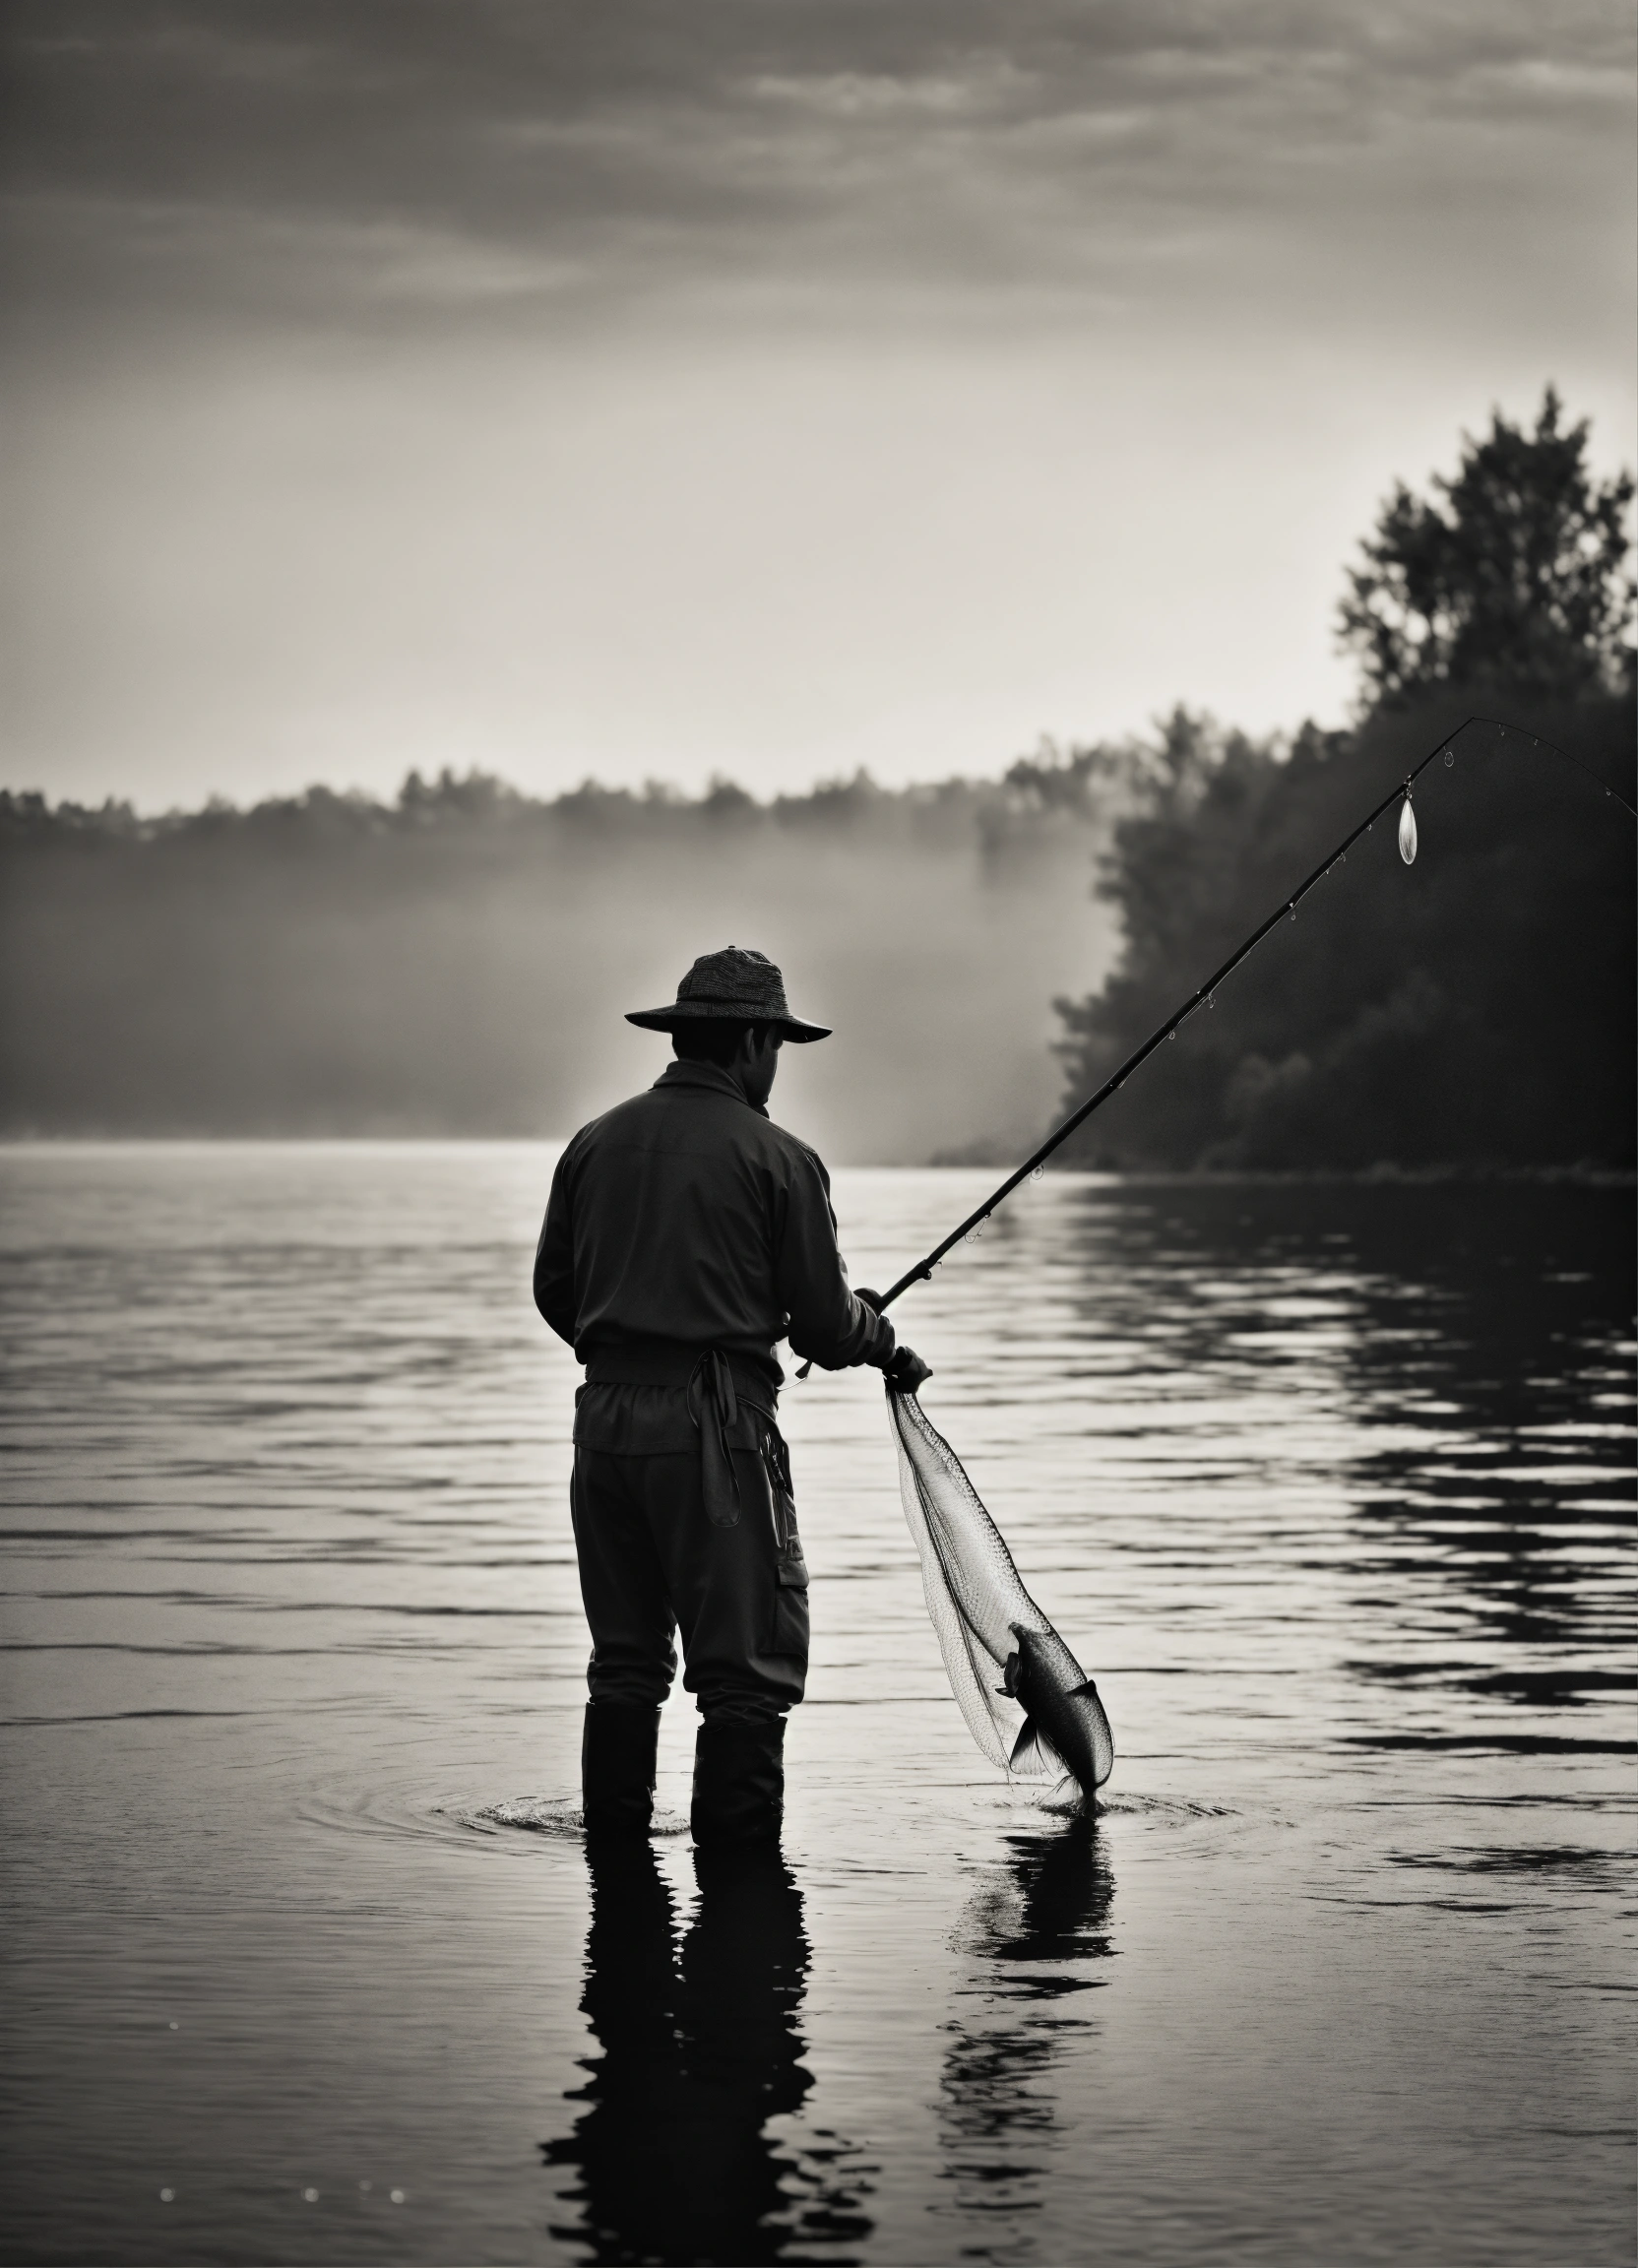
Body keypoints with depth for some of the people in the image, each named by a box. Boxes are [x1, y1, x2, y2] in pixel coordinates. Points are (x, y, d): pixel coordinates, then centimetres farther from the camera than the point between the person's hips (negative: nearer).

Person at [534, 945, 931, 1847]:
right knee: (747, 1665, -1)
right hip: (716, 1423, -6)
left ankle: (615, 1844, 17)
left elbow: (553, 1291, 15)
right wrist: (888, 1347, 18)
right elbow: (825, 1324, -3)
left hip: (605, 1411, 6)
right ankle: (736, 1858, -3)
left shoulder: (595, 1142, 9)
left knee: (624, 1659, 14)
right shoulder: (777, 1159, -6)